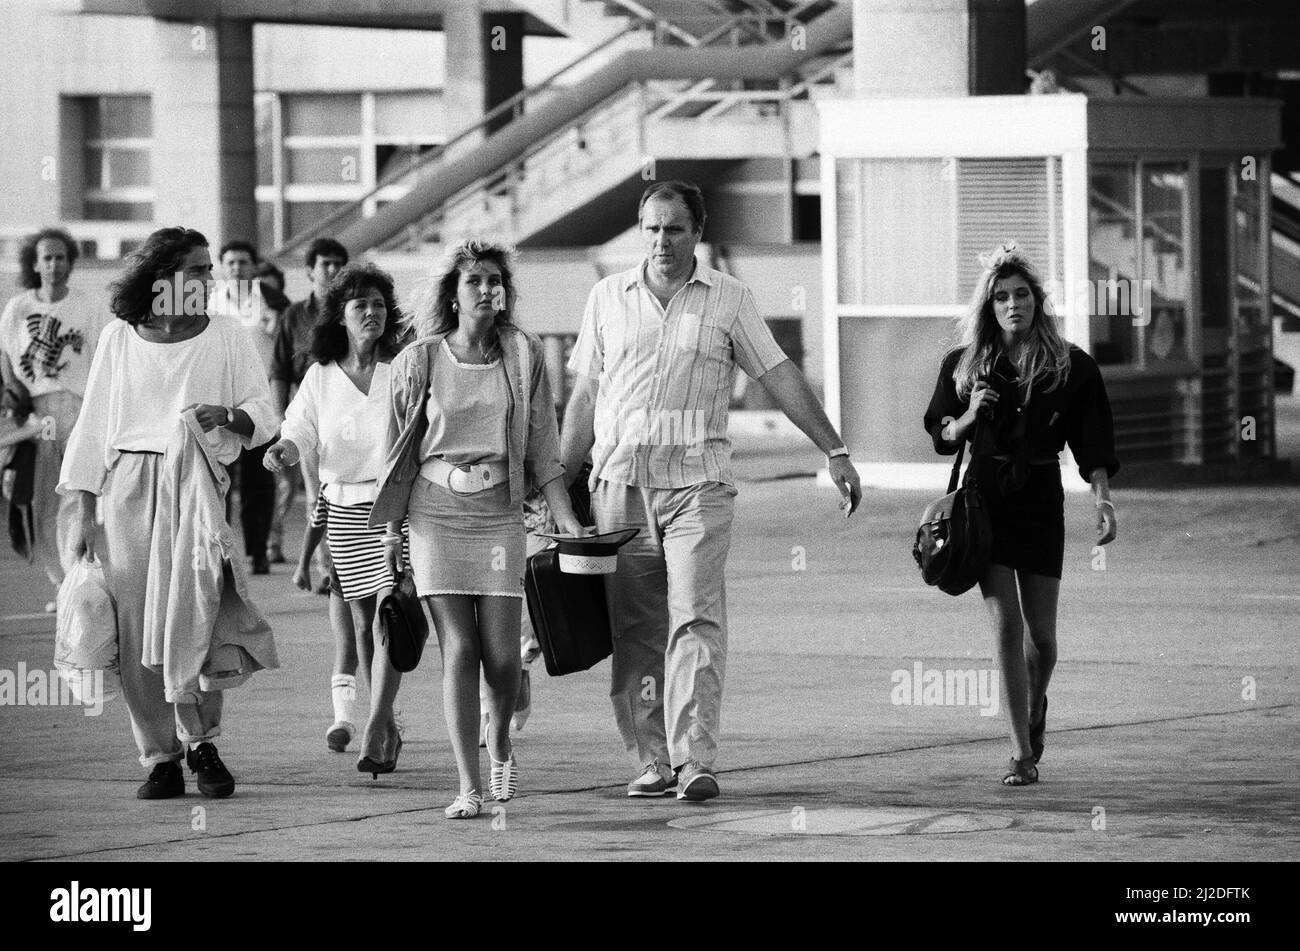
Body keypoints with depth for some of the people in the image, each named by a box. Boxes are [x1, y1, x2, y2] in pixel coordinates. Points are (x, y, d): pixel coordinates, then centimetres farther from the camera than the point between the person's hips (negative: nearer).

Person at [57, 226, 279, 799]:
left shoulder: (225, 338, 8)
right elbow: (93, 427, 10)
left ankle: (202, 741, 9)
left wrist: (227, 416, -14)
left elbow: (265, 415, 9)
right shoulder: (118, 339, 8)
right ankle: (160, 757, 4)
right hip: (128, 488, 1)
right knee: (134, 628, -4)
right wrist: (84, 513, 5)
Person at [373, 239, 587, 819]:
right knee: (458, 651, -7)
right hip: (436, 515, -1)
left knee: (500, 655, -3)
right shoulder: (420, 361, 2)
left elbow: (542, 447, 7)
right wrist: (391, 527, 7)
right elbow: (399, 449, 8)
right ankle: (469, 787, -5)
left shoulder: (522, 356, 4)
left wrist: (565, 516, 1)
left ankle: (499, 742, 29)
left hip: (498, 514, 1)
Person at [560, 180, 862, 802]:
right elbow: (584, 397, 15)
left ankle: (695, 761, -20)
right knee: (635, 633, 3)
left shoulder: (727, 299, 6)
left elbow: (780, 377, 7)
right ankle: (653, 762, 9)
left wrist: (836, 454, 4)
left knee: (695, 621, -14)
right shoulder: (608, 298, 11)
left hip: (697, 484, -2)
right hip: (619, 483, 2)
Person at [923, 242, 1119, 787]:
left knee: (1041, 634, 4)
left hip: (1041, 501, 0)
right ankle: (1022, 754, -6)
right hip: (985, 498, 0)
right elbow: (940, 434, 12)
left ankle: (1035, 707, 38)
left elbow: (1092, 446, -1)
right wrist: (970, 416, -9)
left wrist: (1104, 501, -13)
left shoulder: (1072, 368, 1)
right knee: (1006, 625, -10)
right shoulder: (964, 365, 4)